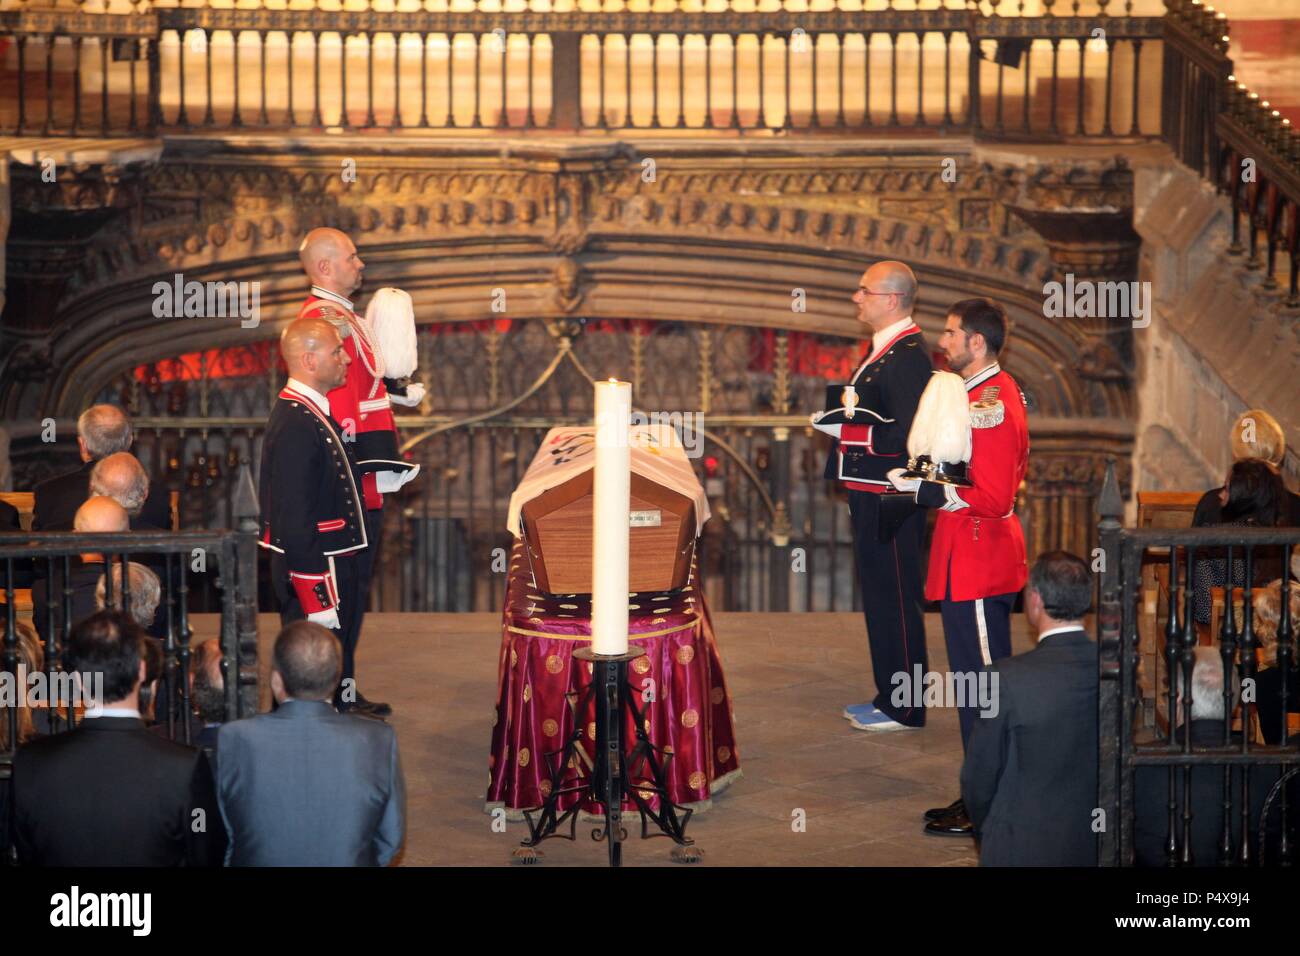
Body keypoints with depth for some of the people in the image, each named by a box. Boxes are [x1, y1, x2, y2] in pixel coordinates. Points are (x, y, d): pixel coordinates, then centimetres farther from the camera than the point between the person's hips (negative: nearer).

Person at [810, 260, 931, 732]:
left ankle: (904, 709, 5)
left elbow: (906, 435, -25)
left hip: (890, 503, -11)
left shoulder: (908, 356, -18)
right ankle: (889, 697, 25)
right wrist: (840, 421, 12)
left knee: (895, 600, -3)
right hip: (870, 498, 11)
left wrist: (847, 430, -23)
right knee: (878, 598, 16)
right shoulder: (882, 350, 16)